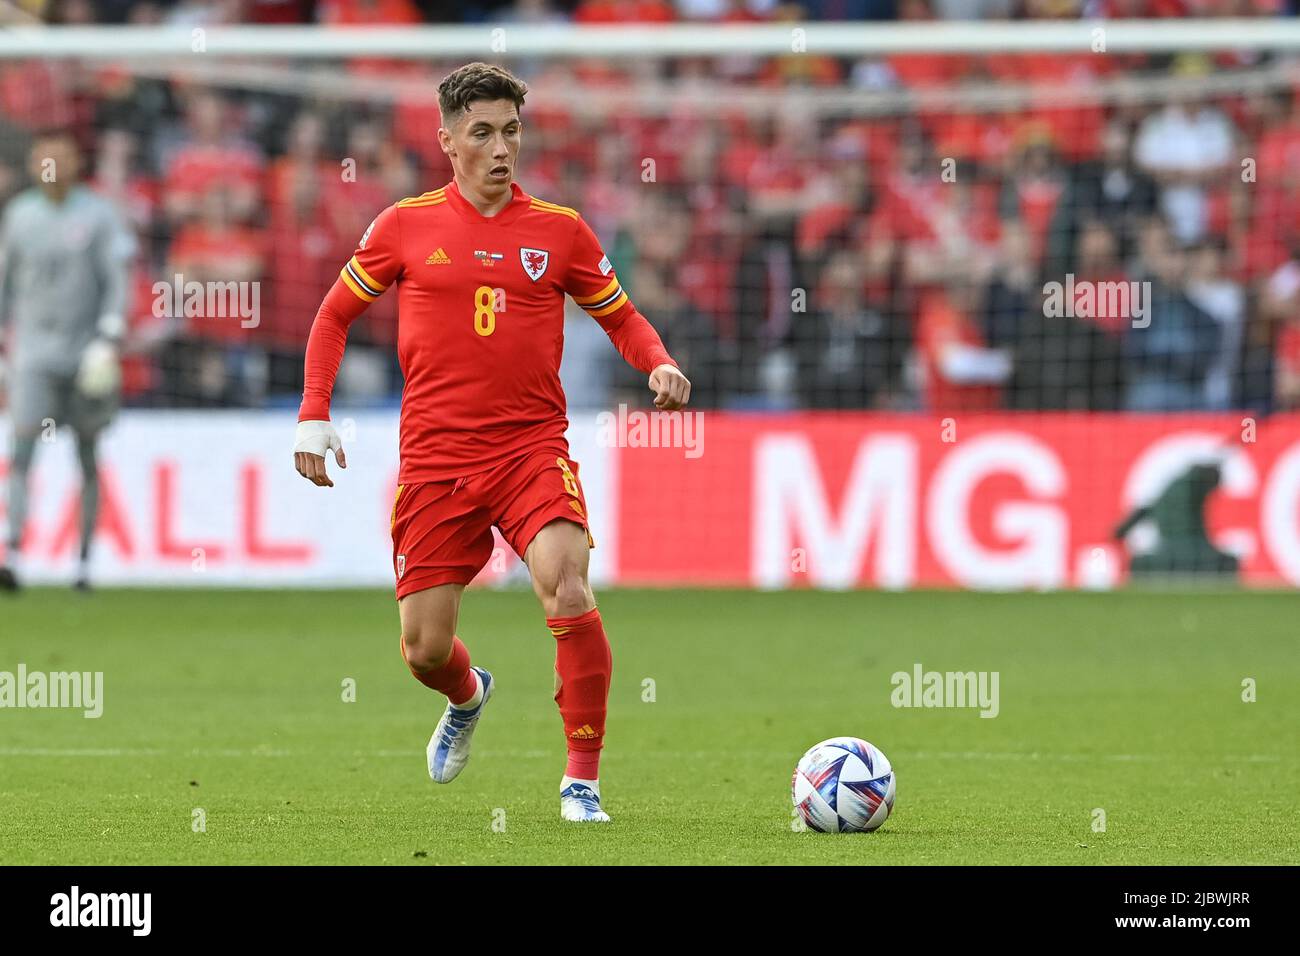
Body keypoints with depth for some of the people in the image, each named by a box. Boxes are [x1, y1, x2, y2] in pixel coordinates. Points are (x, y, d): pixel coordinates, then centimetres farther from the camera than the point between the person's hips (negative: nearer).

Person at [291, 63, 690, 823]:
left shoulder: (560, 231, 4)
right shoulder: (406, 226, 4)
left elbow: (621, 316, 15)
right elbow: (336, 314, 15)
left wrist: (660, 365, -5)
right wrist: (314, 416, 6)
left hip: (532, 449, -1)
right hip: (436, 459, 1)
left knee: (568, 589, -26)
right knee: (425, 650, 2)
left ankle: (583, 779, -13)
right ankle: (468, 696, 42)